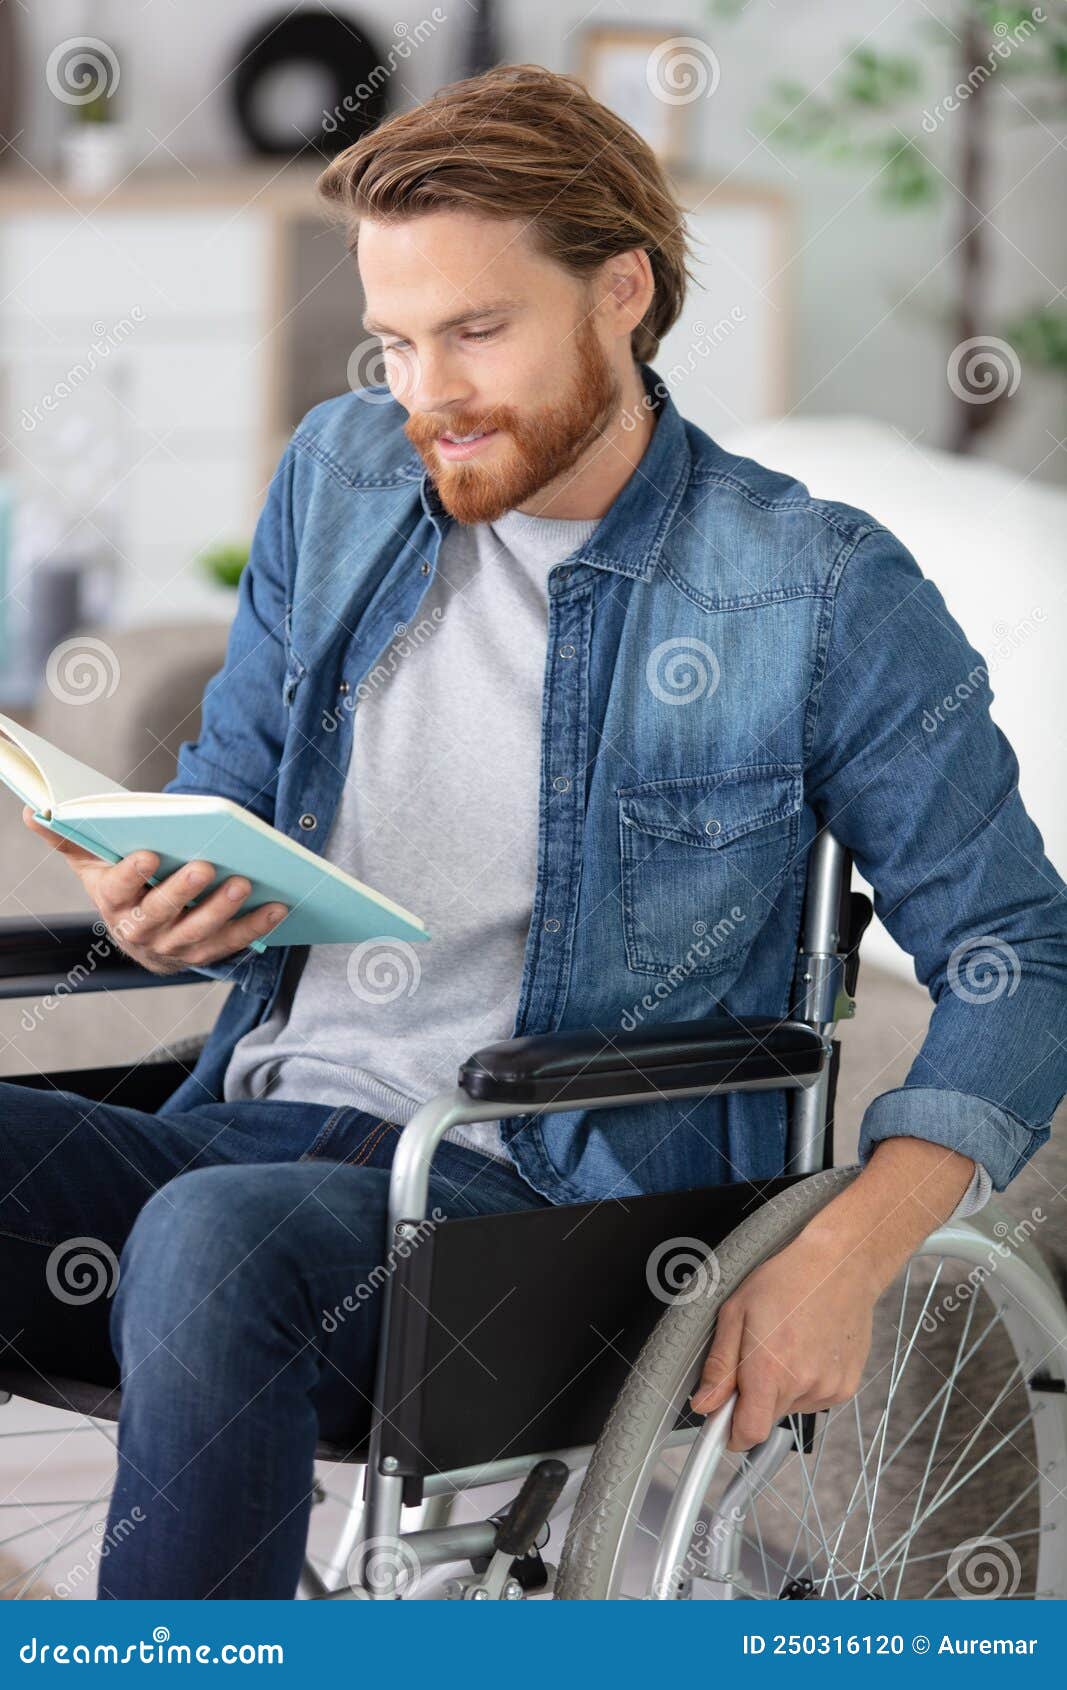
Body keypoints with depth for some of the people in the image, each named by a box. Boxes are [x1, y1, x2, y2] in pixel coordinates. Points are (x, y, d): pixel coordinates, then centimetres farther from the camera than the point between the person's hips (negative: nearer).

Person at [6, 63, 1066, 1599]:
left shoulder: (820, 593, -1)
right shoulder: (338, 477, 14)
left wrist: (850, 1251, -13)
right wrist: (159, 904, -3)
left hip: (535, 1189, -5)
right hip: (250, 1135, 5)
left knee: (217, 1239, -37)